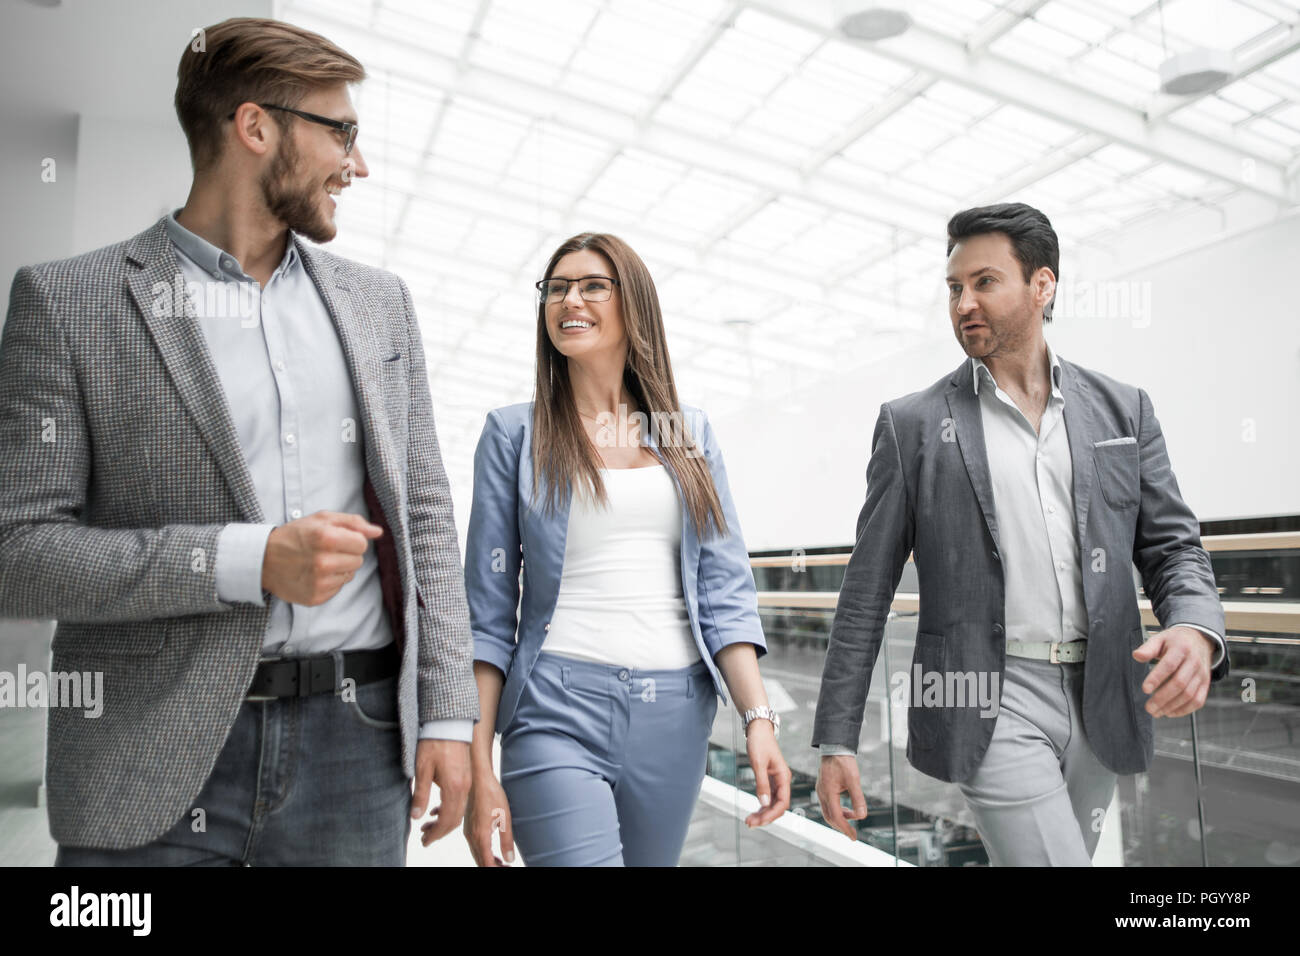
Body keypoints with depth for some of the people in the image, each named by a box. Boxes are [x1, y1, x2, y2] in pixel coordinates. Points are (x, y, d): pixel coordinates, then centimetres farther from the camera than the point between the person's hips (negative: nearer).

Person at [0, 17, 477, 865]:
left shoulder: (377, 301, 9)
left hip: (359, 746, 3)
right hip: (156, 764, -3)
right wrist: (248, 561, -18)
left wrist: (448, 713, 3)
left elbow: (423, 515, 8)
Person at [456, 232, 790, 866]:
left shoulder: (689, 433, 9)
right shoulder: (514, 433, 2)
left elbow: (725, 589, 5)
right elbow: (488, 611, 0)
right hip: (558, 709, -3)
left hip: (675, 717, 3)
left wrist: (758, 717, -7)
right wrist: (479, 767, -5)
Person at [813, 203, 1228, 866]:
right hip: (989, 701, -3)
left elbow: (1173, 547, 7)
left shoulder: (1122, 410, 7)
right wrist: (837, 739, -4)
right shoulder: (912, 424, -2)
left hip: (1100, 700, 4)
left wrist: (1196, 632, -18)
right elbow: (867, 591, -2)